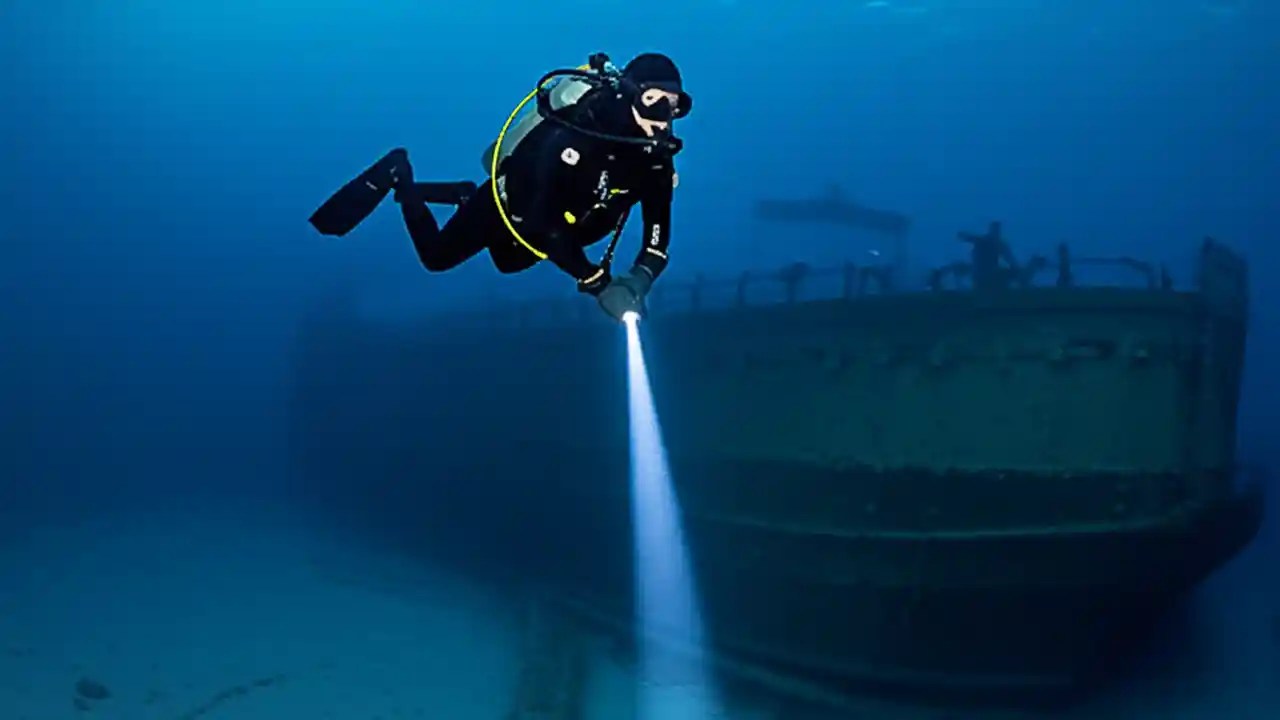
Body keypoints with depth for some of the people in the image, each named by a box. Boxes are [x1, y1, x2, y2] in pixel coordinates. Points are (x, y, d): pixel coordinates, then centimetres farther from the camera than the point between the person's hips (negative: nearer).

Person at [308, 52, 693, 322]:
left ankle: (464, 197, 46)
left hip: (561, 221, 6)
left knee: (508, 263, 32)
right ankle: (397, 177, 31)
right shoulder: (573, 134, -44)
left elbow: (659, 234, -22)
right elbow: (544, 224, -46)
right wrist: (599, 284, -50)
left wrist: (638, 280, -43)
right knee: (435, 257, 12)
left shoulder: (656, 156, -24)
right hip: (511, 201, -6)